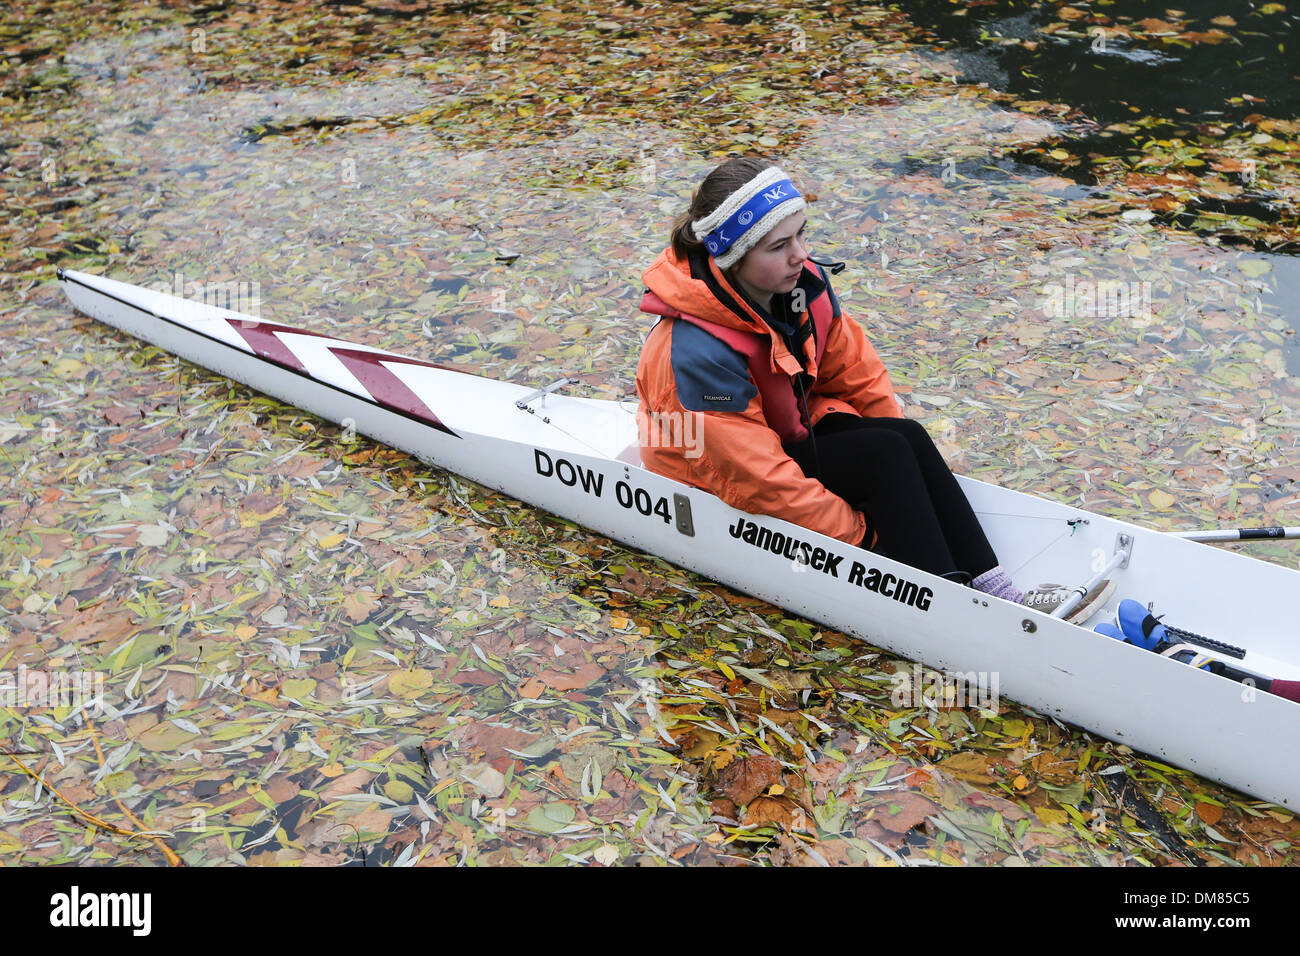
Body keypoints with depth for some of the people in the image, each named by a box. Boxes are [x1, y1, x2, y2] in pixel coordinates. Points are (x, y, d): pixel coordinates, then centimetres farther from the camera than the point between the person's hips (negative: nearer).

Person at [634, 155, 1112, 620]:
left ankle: (993, 588, -16)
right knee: (884, 453, -23)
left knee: (908, 436, -15)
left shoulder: (802, 284, -11)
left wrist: (907, 449, 2)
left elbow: (855, 370, 4)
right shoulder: (699, 353, -33)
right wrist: (862, 533, -24)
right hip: (714, 482, -7)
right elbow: (761, 478, -30)